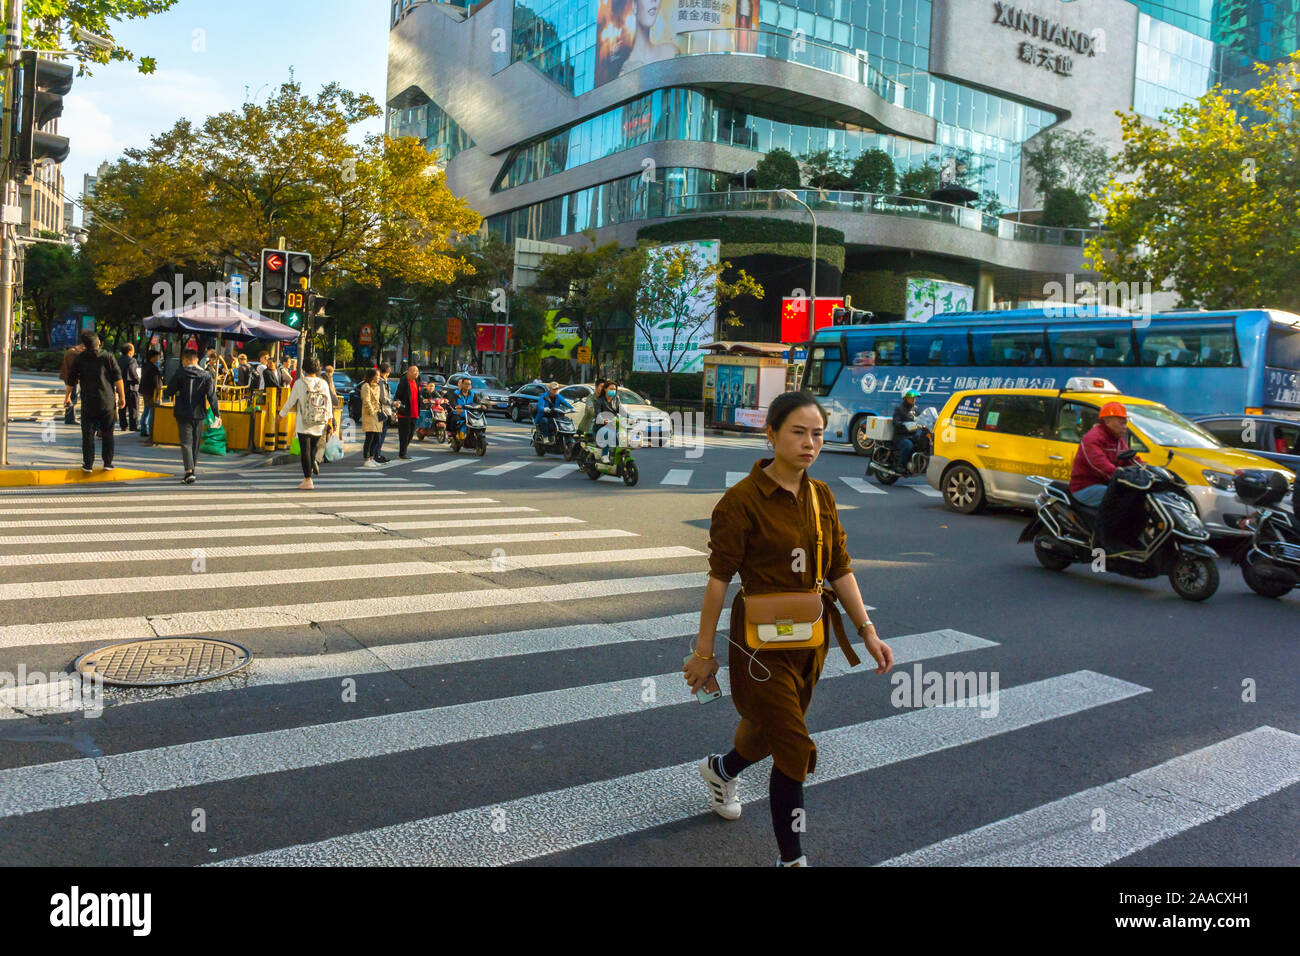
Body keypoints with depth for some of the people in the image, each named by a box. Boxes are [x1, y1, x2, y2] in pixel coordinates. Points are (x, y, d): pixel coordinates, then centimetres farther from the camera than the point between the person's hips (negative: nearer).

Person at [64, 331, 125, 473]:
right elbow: (118, 378, -3)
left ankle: (88, 464, 5)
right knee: (107, 434, 8)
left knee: (88, 434, 6)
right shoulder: (108, 357, 0)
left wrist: (67, 396, 24)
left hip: (88, 403, 0)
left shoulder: (79, 359, 2)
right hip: (107, 402, 0)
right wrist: (122, 397, 3)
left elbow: (71, 380, 9)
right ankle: (108, 463, 8)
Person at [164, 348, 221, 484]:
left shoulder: (180, 373, -5)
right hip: (199, 414, 3)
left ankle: (189, 472, -20)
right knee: (195, 442, 15)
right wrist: (217, 414, -2)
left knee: (186, 442, -4)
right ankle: (192, 470, 25)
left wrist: (164, 395, 21)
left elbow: (169, 392, -3)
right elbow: (212, 396, -2)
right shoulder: (206, 375, 3)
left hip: (183, 413, -3)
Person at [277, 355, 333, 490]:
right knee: (313, 449, 17)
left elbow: (291, 402, -4)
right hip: (319, 424, 3)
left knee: (305, 451, 1)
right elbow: (329, 403, 7)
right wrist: (329, 418, 21)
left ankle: (308, 480, 2)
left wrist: (282, 414, 11)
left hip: (303, 423, -3)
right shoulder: (323, 383, -1)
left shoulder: (300, 383, -9)